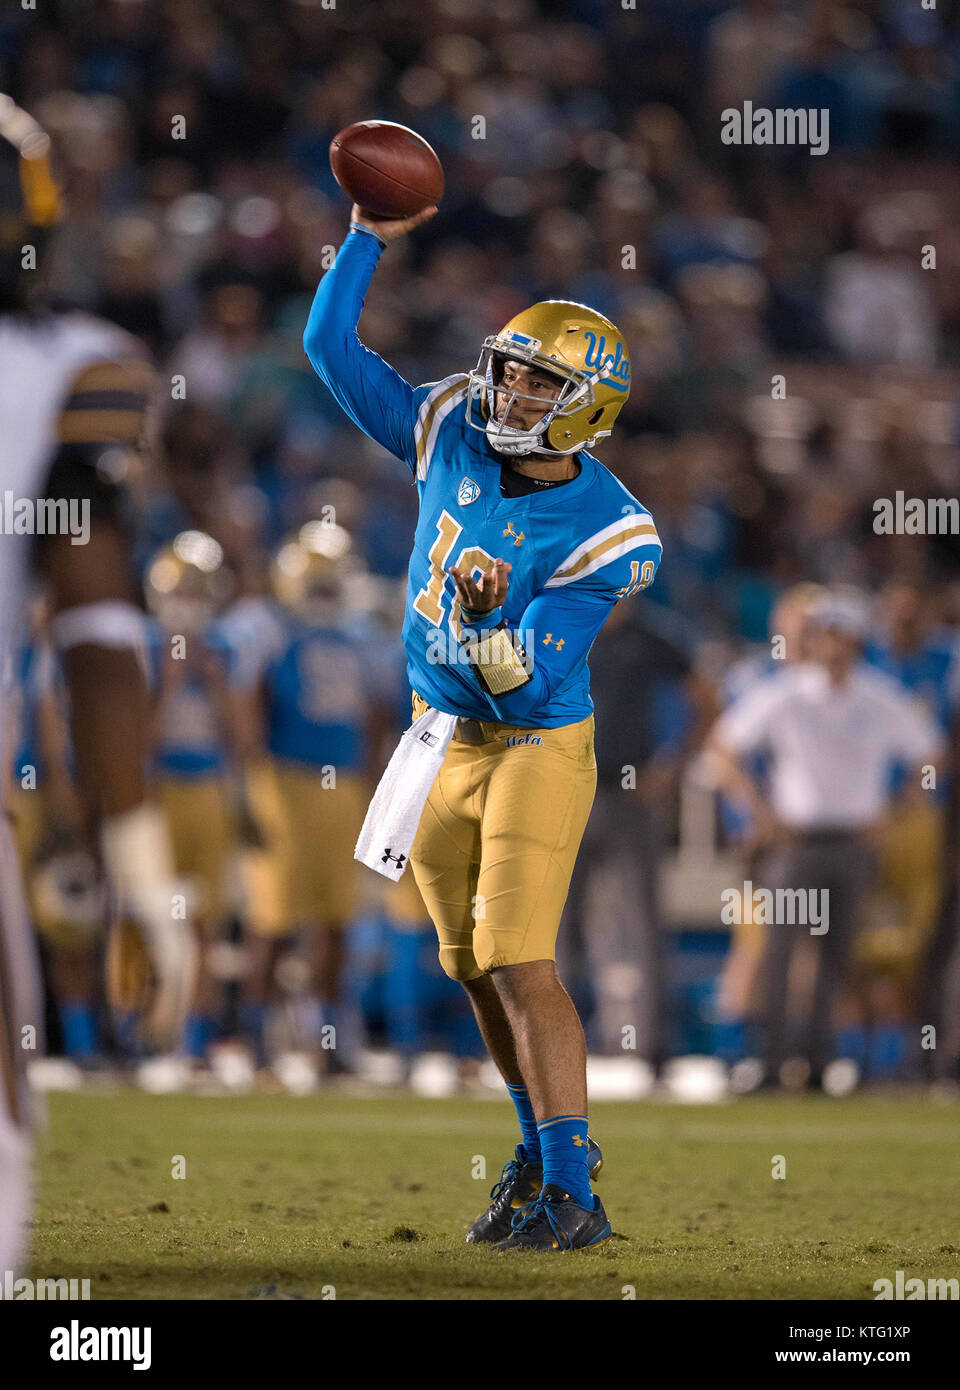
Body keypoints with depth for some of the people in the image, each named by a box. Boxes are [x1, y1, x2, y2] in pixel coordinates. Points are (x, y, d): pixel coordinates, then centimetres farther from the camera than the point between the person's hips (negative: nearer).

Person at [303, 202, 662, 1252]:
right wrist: (370, 237, -6)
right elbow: (331, 348, 1)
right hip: (439, 741, 6)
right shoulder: (454, 435, -5)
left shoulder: (604, 533, -20)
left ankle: (571, 1195, -15)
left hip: (535, 743, -6)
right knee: (476, 971, 13)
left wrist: (485, 625, -43)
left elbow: (531, 681, -25)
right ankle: (543, 1150, 30)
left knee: (518, 965, -16)